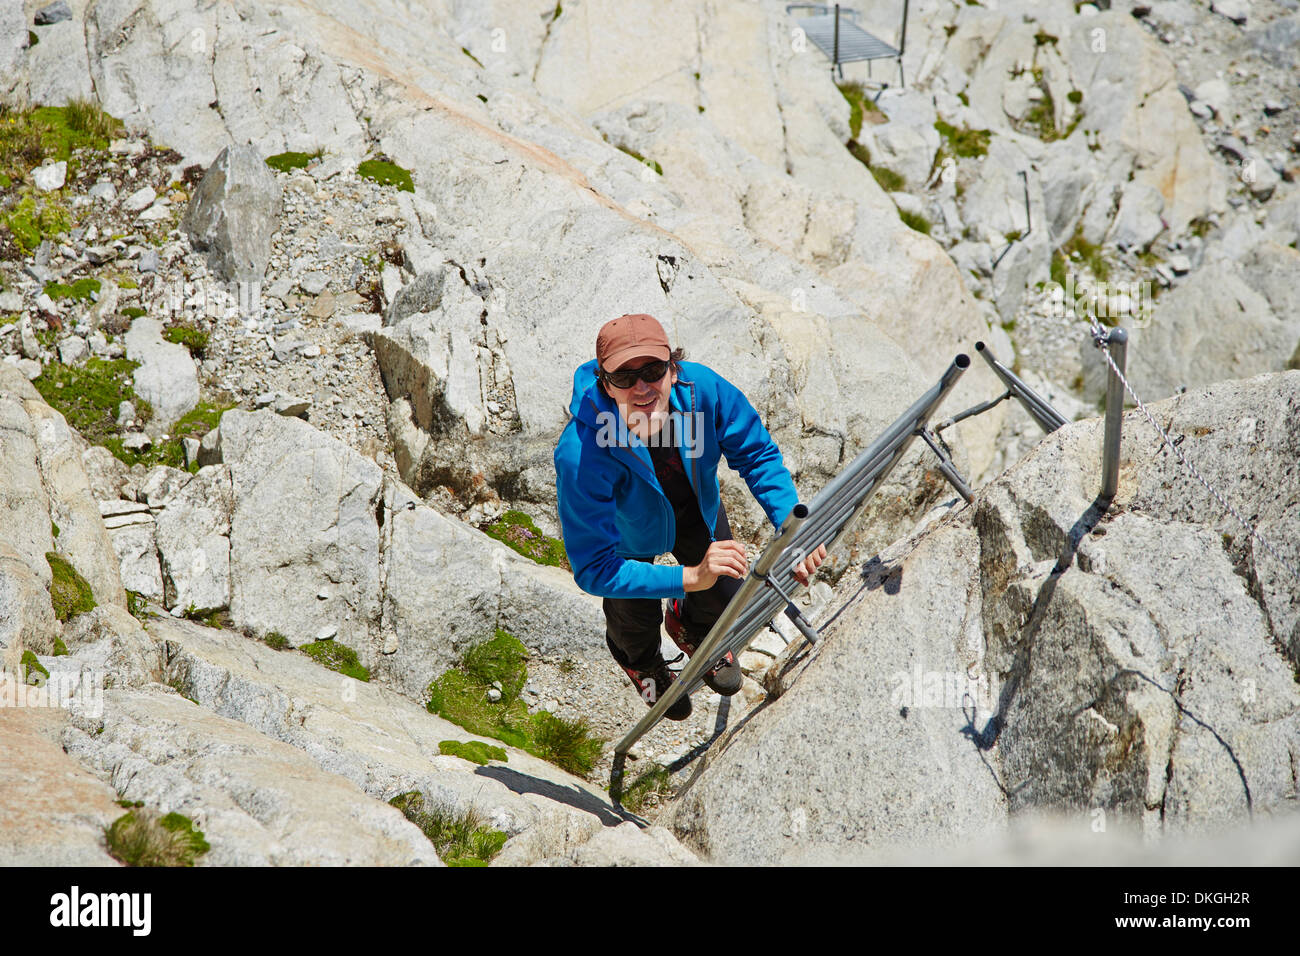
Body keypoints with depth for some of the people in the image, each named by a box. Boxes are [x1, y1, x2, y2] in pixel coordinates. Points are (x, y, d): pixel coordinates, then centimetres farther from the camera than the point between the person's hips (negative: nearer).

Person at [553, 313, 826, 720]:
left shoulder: (703, 389, -38)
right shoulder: (579, 457, -47)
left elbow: (758, 456, -20)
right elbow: (593, 568, -42)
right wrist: (689, 578, -51)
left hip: (695, 509, 3)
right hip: (627, 529, -3)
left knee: (724, 599, 19)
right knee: (636, 621, 17)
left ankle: (690, 631, 59)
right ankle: (641, 661, 58)